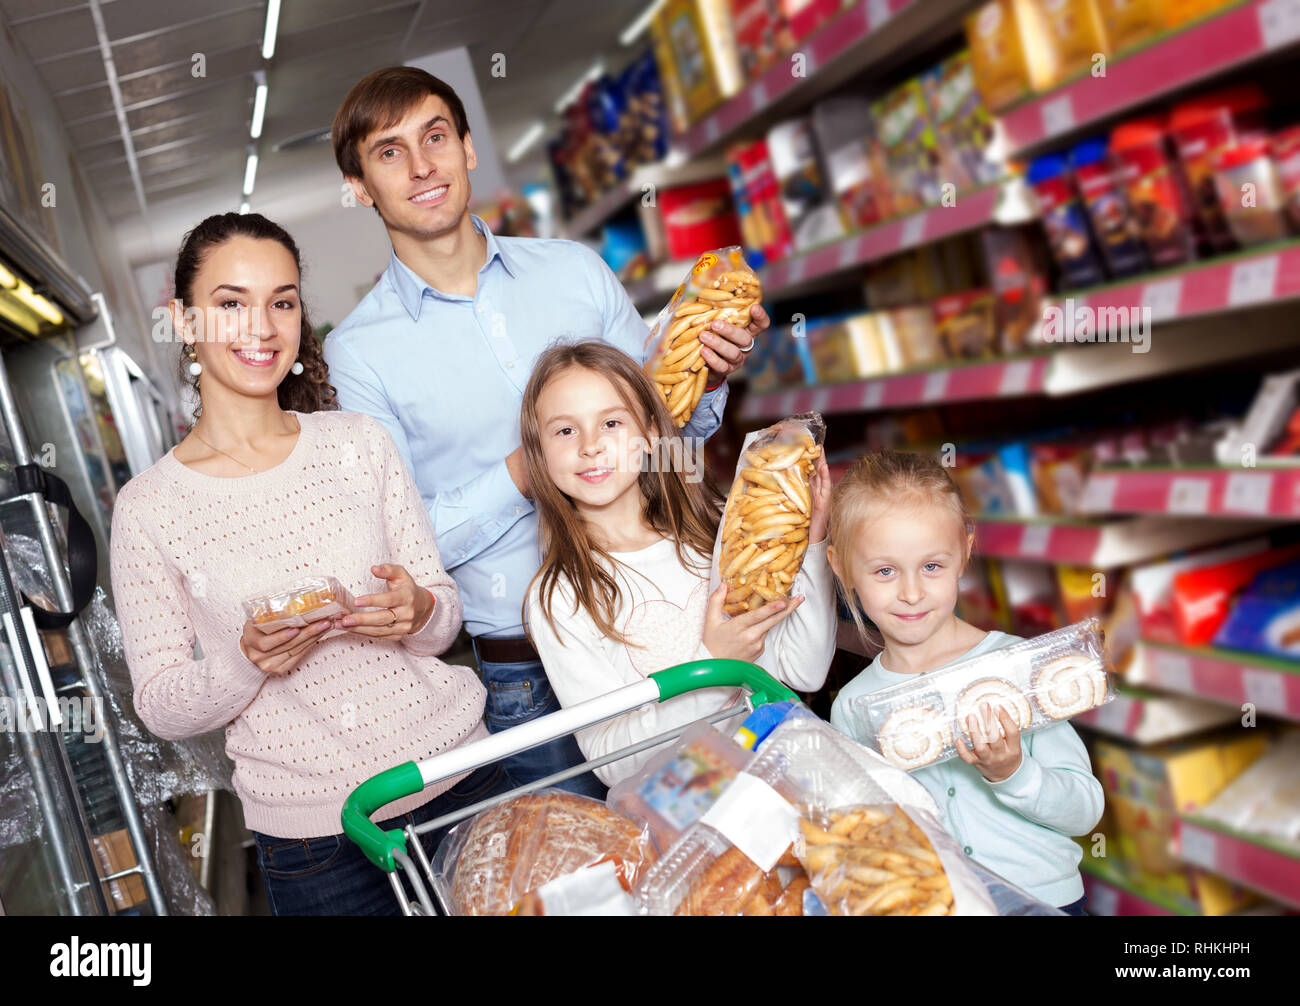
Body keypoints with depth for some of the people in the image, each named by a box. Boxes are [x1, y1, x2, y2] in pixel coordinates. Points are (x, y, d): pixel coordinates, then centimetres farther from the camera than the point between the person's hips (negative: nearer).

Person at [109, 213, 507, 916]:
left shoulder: (358, 443, 1)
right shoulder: (148, 507, -4)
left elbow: (447, 613, 4)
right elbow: (160, 708, -2)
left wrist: (418, 611, -18)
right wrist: (247, 661, -21)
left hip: (459, 777, 2)